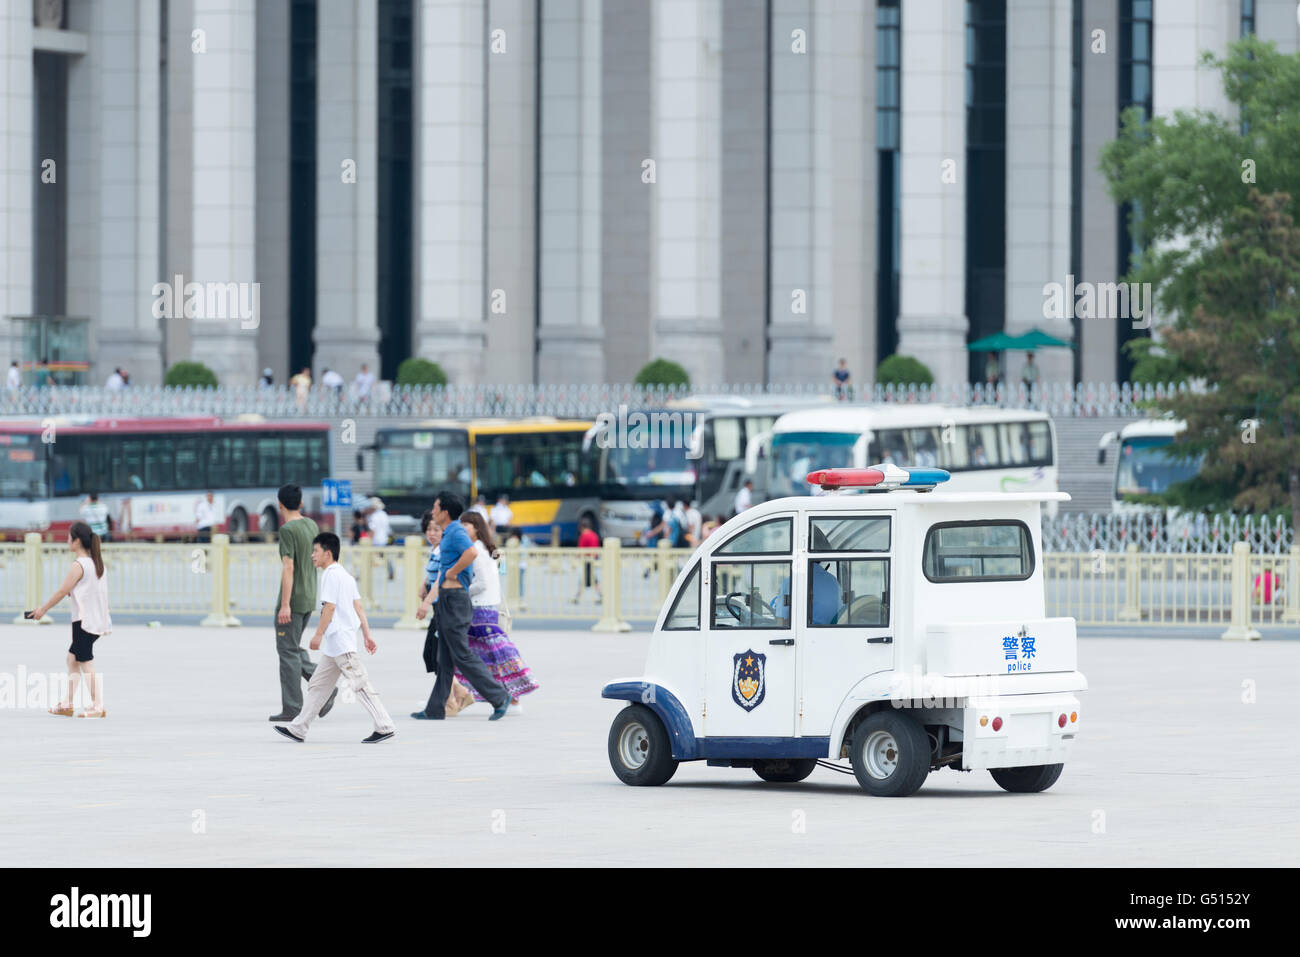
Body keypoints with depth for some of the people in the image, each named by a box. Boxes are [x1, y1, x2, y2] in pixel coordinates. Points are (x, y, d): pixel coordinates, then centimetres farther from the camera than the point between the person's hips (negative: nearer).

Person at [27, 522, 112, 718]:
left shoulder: (78, 565, -15)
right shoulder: (96, 562, 10)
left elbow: (62, 592, -12)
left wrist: (43, 609, -2)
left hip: (84, 620, -9)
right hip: (98, 620, 9)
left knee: (86, 663, -3)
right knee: (72, 659, 15)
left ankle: (98, 706, -3)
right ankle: (67, 704, 18)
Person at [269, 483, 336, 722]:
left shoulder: (288, 530, -15)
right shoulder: (312, 526, 9)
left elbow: (288, 568, -20)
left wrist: (285, 604, -21)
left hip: (293, 600, -8)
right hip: (310, 599, 8)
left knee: (288, 651, -2)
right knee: (295, 648, 18)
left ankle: (292, 709, -1)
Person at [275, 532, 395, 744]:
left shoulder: (331, 575, -11)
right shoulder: (346, 575, 18)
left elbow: (329, 607, -17)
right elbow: (358, 607, 16)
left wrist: (318, 634, -14)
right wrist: (367, 635, 14)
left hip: (339, 641, -10)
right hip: (335, 646, 10)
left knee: (360, 684, -11)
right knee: (318, 686, 12)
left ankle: (385, 726, -13)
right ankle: (298, 729, 16)